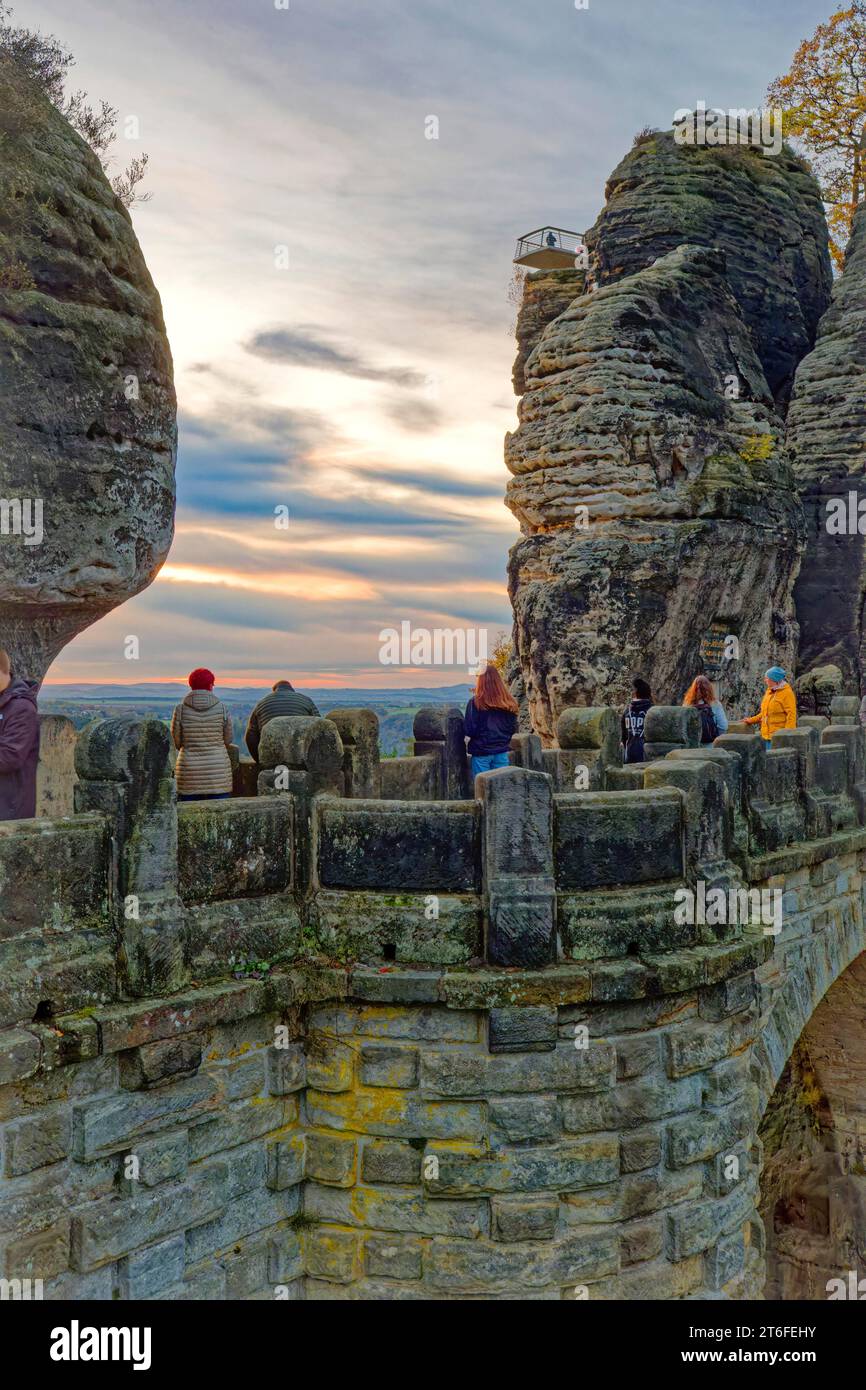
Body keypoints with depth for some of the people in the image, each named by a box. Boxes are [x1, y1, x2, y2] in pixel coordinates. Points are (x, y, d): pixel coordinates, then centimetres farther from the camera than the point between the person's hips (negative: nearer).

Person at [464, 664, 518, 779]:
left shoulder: (475, 702, -13)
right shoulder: (509, 703, -3)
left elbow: (469, 729, -11)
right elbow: (513, 727, 5)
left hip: (481, 753, -3)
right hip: (501, 752, 3)